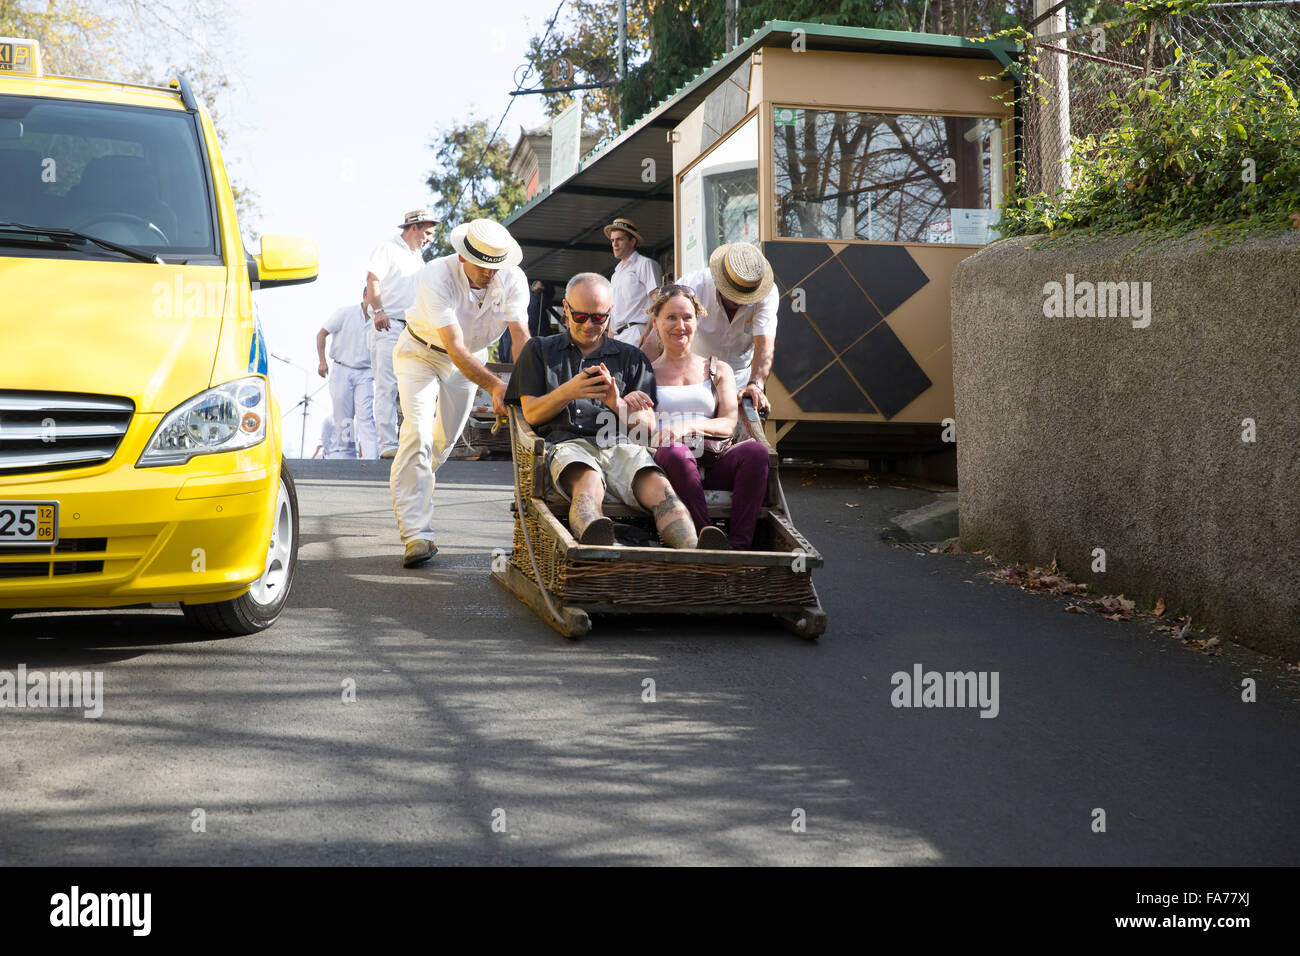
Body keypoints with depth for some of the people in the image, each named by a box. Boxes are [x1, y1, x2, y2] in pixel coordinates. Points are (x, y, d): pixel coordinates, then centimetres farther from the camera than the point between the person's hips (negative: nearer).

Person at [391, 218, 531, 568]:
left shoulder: (512, 279, -22)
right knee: (418, 433, -20)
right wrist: (495, 385, -49)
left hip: (472, 357, 5)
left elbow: (521, 336, -31)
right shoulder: (436, 277, -33)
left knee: (447, 437, 13)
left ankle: (408, 491, 43)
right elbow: (456, 348, -39)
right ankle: (416, 534, -24)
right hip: (422, 353, -4)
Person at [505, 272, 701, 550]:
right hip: (567, 443, -2)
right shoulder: (540, 350, 23)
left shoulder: (630, 357, 24)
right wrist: (568, 391, -8)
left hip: (620, 444, 2)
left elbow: (648, 424, 17)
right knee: (589, 484, -39)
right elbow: (531, 414, 12)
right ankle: (597, 544, -71)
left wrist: (618, 404, -6)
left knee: (658, 487, -32)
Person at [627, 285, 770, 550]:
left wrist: (690, 425, -13)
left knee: (755, 450, -29)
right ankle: (708, 538, -48)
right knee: (676, 451, -38)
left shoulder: (718, 370, 24)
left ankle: (740, 545, -40)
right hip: (664, 463, -2)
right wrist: (625, 406, -12)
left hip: (711, 465, 2)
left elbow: (728, 425, 8)